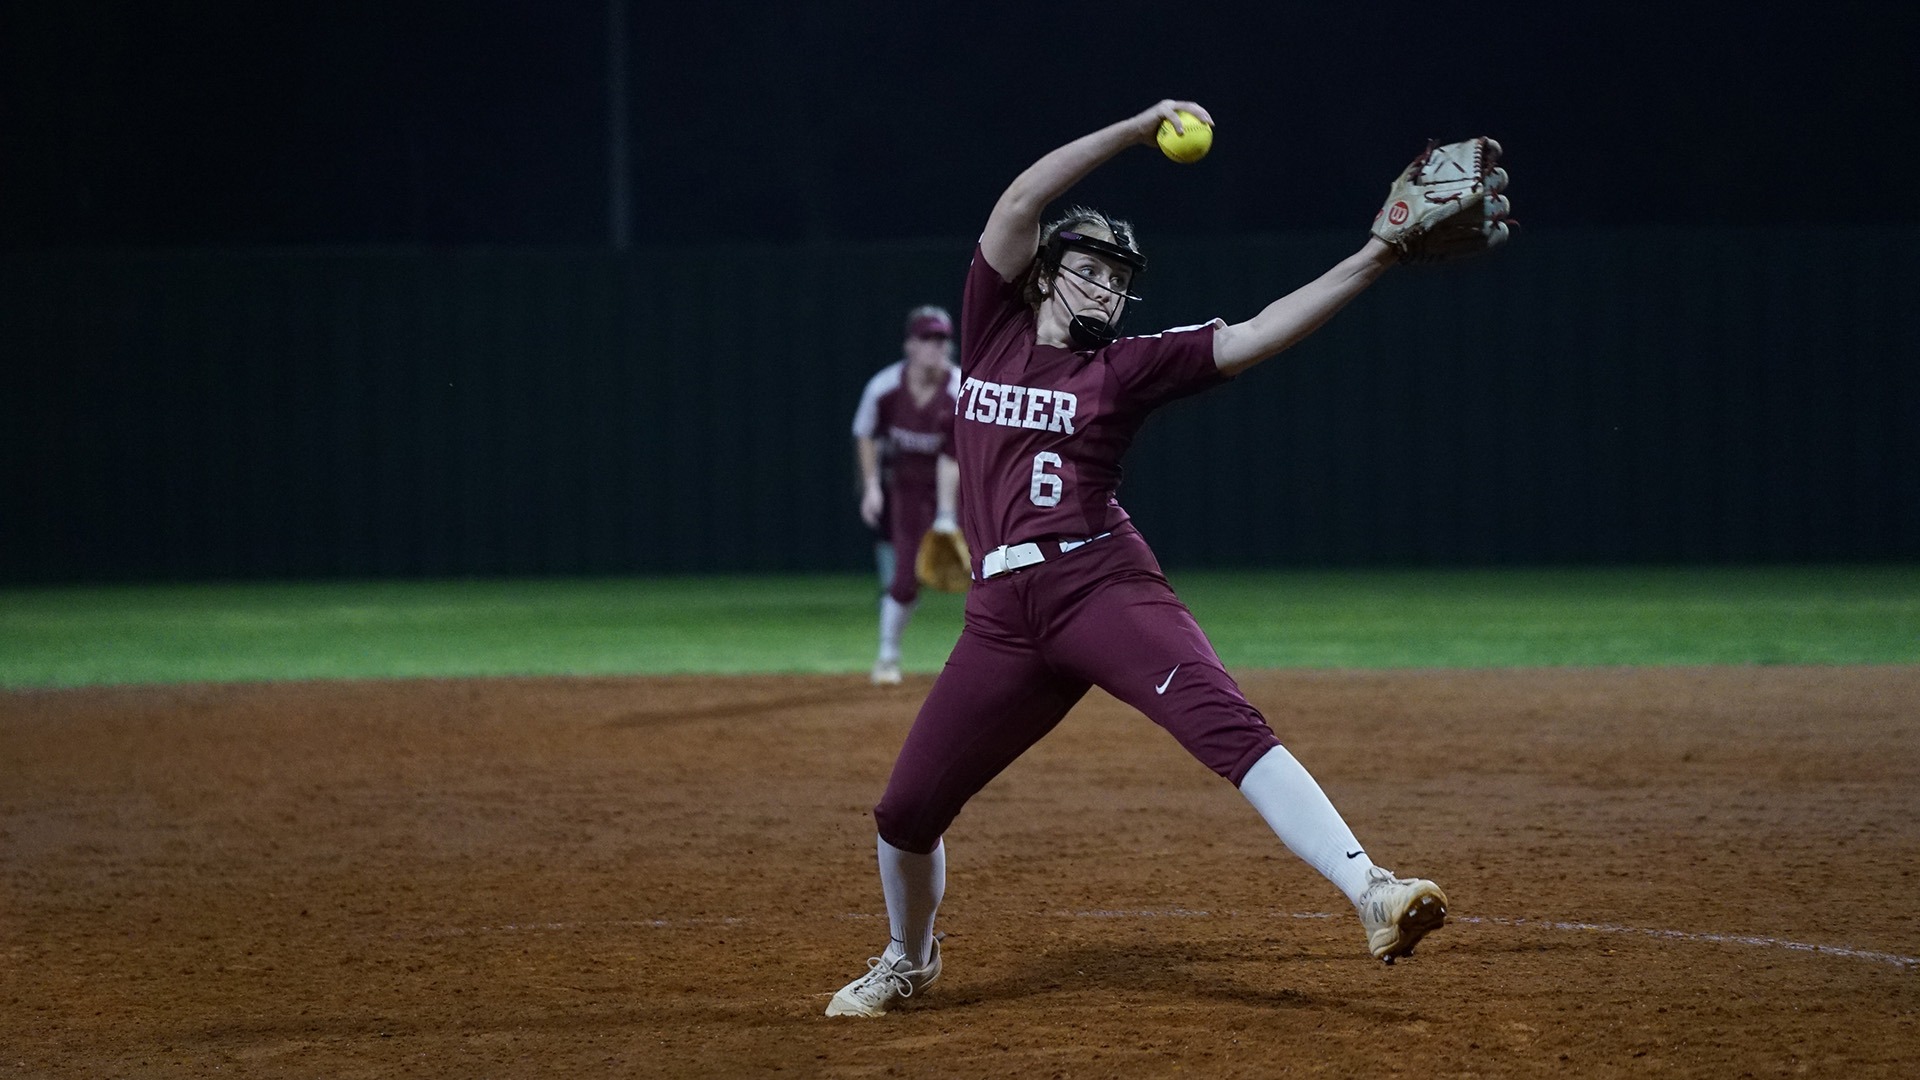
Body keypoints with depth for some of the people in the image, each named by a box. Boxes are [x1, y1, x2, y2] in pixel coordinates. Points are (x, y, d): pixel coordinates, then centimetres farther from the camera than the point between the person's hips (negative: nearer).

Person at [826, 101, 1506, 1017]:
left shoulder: (1127, 367, 9)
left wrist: (1371, 260, -12)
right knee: (906, 811, 5)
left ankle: (1370, 892, -40)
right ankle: (908, 959, 35)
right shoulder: (992, 332, 14)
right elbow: (1018, 205, 3)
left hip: (1104, 583, -2)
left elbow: (1257, 334, -2)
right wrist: (1138, 128, -4)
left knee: (1229, 727, -26)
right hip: (1002, 615, 2)